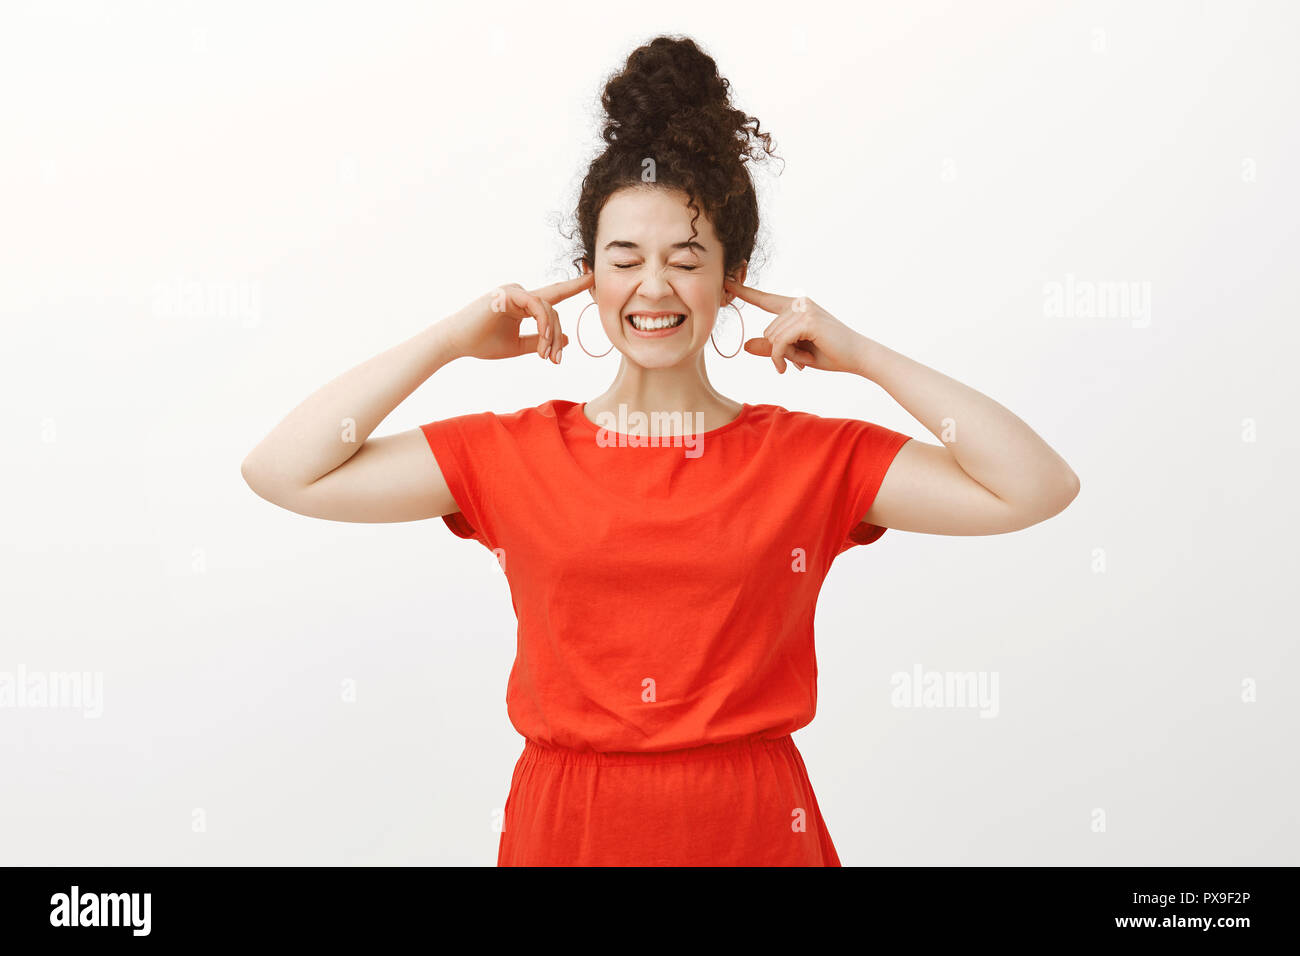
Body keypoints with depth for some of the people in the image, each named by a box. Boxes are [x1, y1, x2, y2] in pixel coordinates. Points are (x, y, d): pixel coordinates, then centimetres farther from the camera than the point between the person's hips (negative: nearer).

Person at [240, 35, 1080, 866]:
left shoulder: (813, 459, 0)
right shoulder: (514, 455, 2)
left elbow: (1038, 489, -7)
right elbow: (283, 471, -4)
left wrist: (864, 356, -6)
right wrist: (451, 340, -3)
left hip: (751, 831, 0)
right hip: (565, 830, 1)